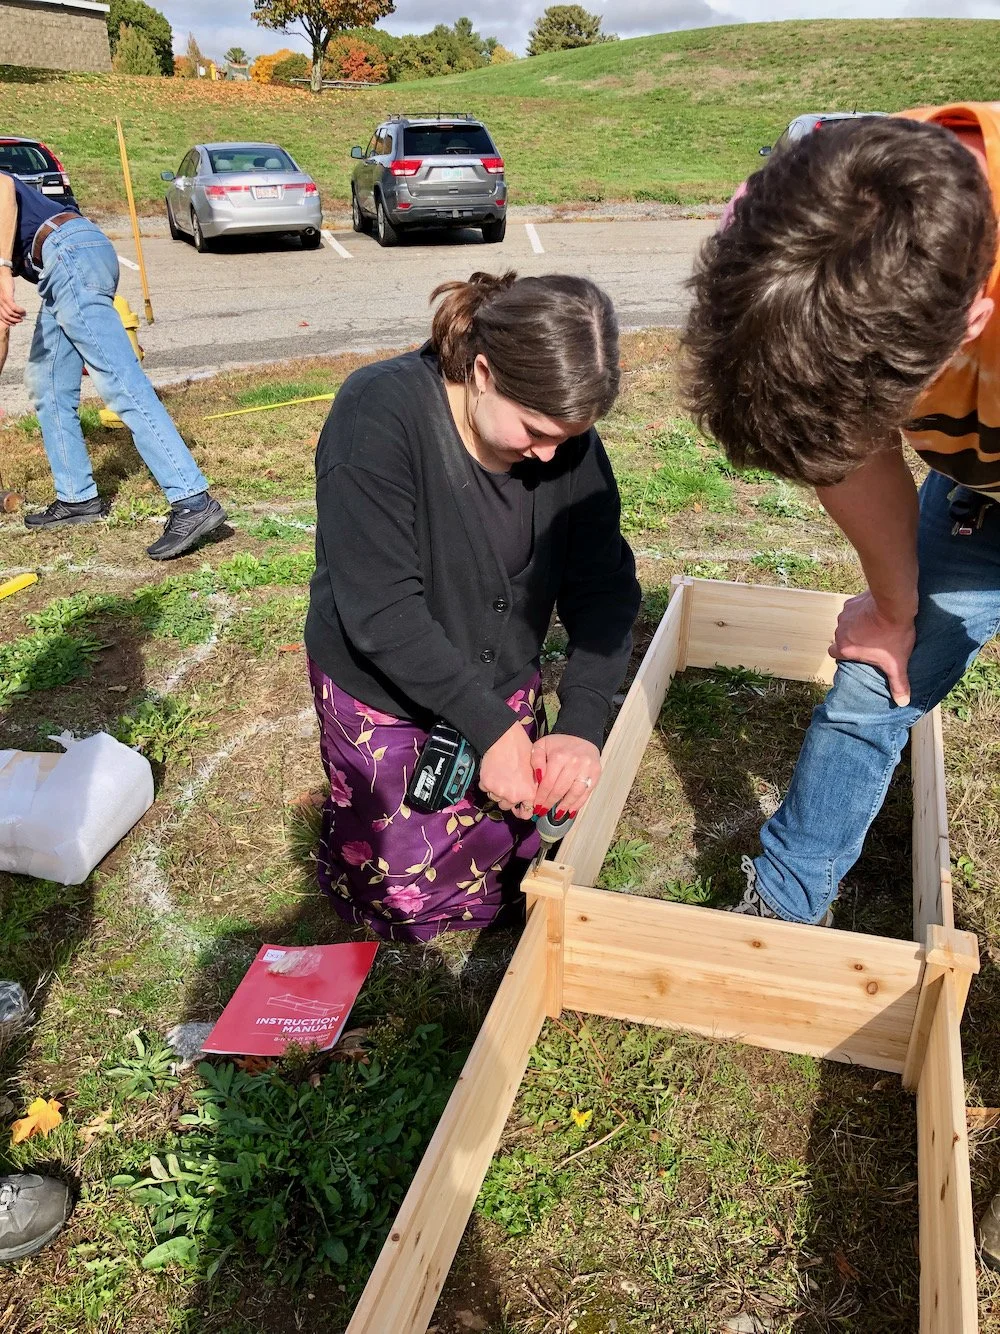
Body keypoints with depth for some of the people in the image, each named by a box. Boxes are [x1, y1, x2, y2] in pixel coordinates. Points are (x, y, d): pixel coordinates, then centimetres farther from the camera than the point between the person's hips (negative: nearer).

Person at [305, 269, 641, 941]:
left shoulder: (567, 438, -13)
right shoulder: (380, 414, -29)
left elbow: (604, 587, -13)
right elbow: (379, 610, -31)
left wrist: (582, 726, -27)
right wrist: (490, 728, -30)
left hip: (504, 684, 4)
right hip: (383, 686, -4)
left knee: (500, 883, 11)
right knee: (412, 900, 5)